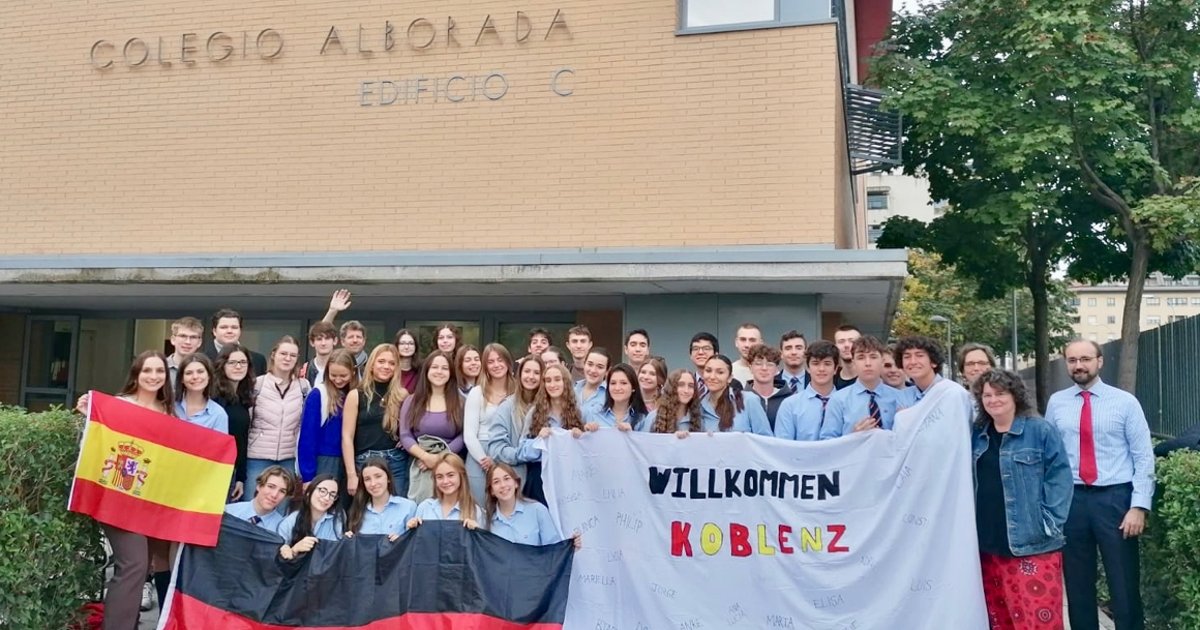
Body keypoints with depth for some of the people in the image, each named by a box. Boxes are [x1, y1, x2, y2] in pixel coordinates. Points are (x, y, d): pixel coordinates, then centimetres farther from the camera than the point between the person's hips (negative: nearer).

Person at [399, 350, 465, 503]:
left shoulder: (460, 402, 6)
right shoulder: (412, 401, 9)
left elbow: (463, 436, -2)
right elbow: (405, 436, 1)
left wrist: (441, 458, -14)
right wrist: (426, 457, -14)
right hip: (421, 468, 1)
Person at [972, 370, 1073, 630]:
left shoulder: (1041, 430, -4)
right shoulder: (977, 435, 11)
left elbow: (1060, 476, -7)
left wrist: (1050, 522, -13)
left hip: (1032, 543, -5)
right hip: (988, 544, 5)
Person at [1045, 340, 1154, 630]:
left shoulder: (1125, 402, -2)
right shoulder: (1056, 403, 5)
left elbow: (1144, 457, -4)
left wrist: (1139, 506, -11)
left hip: (1115, 498, -2)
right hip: (1071, 499, 2)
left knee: (1124, 584, 5)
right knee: (1077, 584, 13)